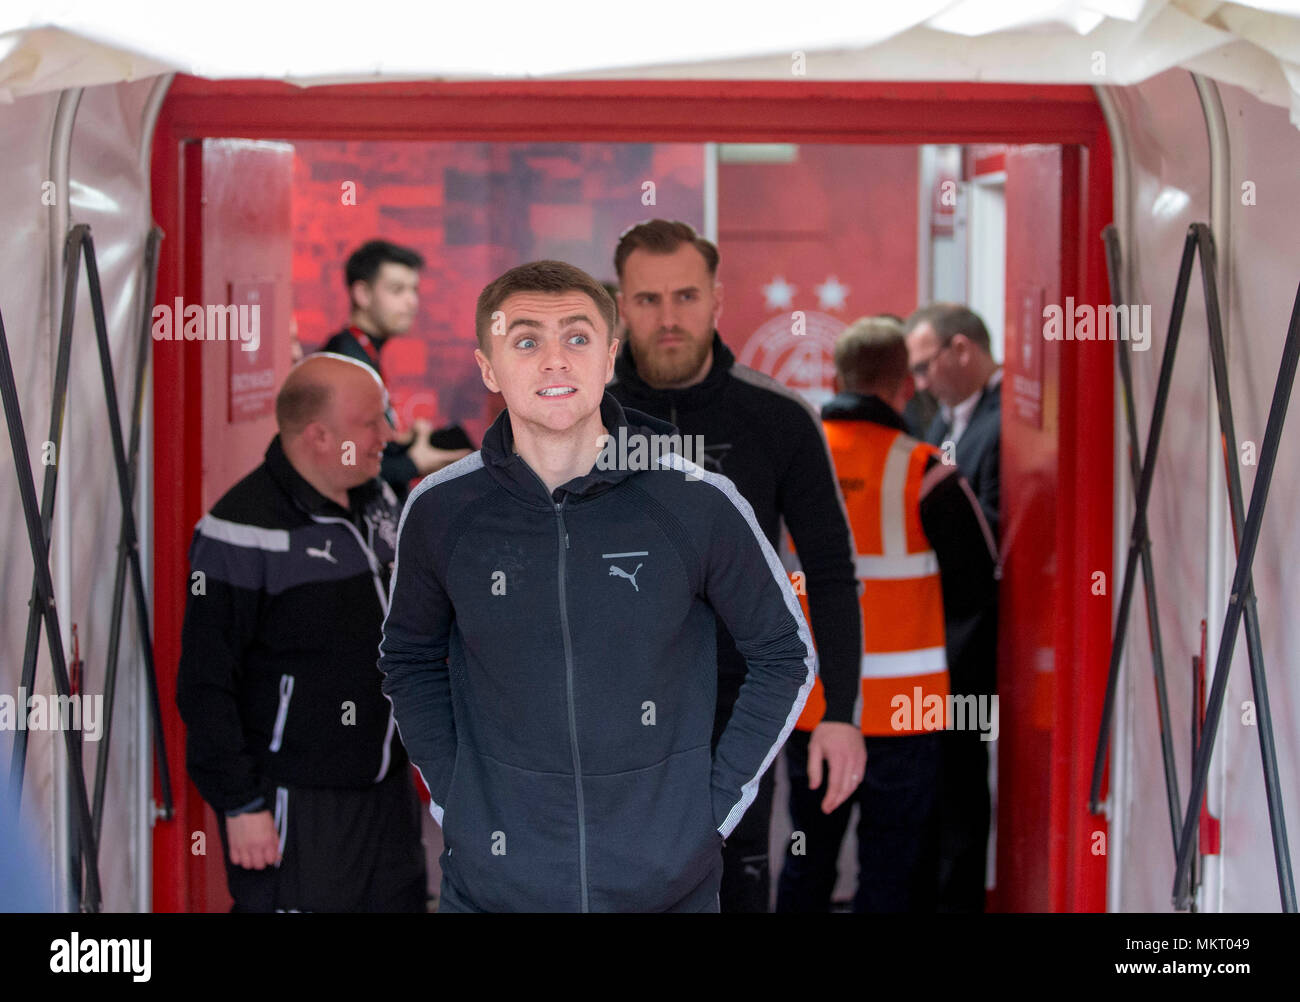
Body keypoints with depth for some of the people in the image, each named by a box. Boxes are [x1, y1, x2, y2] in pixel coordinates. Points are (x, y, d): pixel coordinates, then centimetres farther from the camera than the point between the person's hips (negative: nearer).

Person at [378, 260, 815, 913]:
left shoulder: (699, 503, -7)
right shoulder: (439, 510, -3)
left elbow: (785, 656, 3)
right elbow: (410, 660, 12)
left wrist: (716, 805, -2)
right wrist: (450, 800, 3)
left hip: (669, 882, -1)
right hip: (493, 881, 1)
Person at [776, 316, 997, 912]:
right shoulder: (924, 471, -12)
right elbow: (974, 586, -5)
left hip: (808, 705, 4)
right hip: (901, 707, -3)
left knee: (806, 864, 16)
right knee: (889, 870, 5)